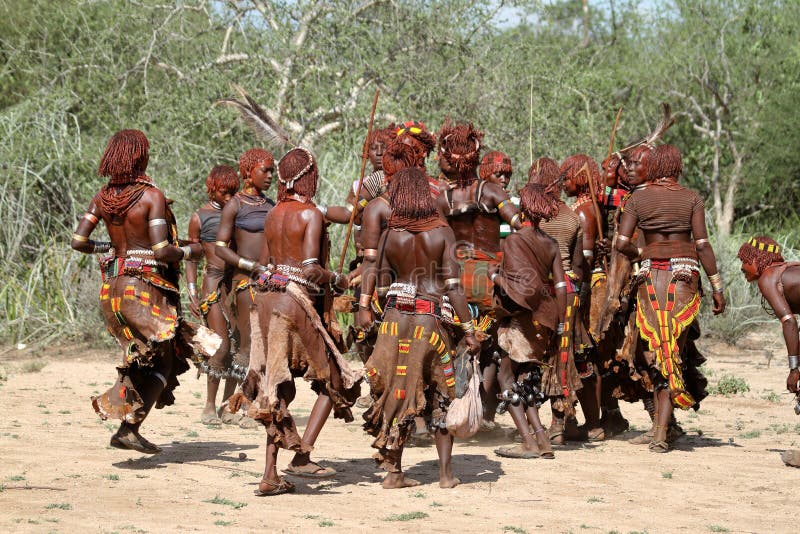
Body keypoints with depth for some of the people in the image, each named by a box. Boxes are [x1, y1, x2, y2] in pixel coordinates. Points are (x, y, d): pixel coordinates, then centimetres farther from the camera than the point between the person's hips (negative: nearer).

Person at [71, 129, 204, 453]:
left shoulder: (103, 197, 5)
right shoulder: (151, 196, -13)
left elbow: (78, 242, 3)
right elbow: (161, 251, -18)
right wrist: (189, 252, 0)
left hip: (112, 287, 7)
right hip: (146, 287, -7)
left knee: (139, 358, 21)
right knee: (162, 363, 4)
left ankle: (124, 421, 12)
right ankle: (128, 427, -7)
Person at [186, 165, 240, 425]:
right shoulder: (200, 217, 2)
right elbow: (191, 259, 3)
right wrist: (192, 294, -5)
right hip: (214, 281, -4)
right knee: (221, 347, -11)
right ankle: (209, 407, -4)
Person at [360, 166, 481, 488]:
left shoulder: (389, 235, 1)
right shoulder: (441, 232, -5)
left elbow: (371, 280, 2)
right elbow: (452, 286, -9)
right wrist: (468, 330, -7)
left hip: (395, 317, 2)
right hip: (429, 320, -2)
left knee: (395, 392, 9)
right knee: (440, 398, 9)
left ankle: (394, 471, 8)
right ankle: (446, 473, 7)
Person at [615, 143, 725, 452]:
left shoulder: (637, 199, 2)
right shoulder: (691, 198, 4)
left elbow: (621, 243, -7)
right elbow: (702, 244, -3)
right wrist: (717, 286, 0)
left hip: (650, 274, 0)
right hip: (685, 272, 0)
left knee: (653, 347, 8)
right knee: (674, 348, -1)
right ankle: (660, 433, -8)